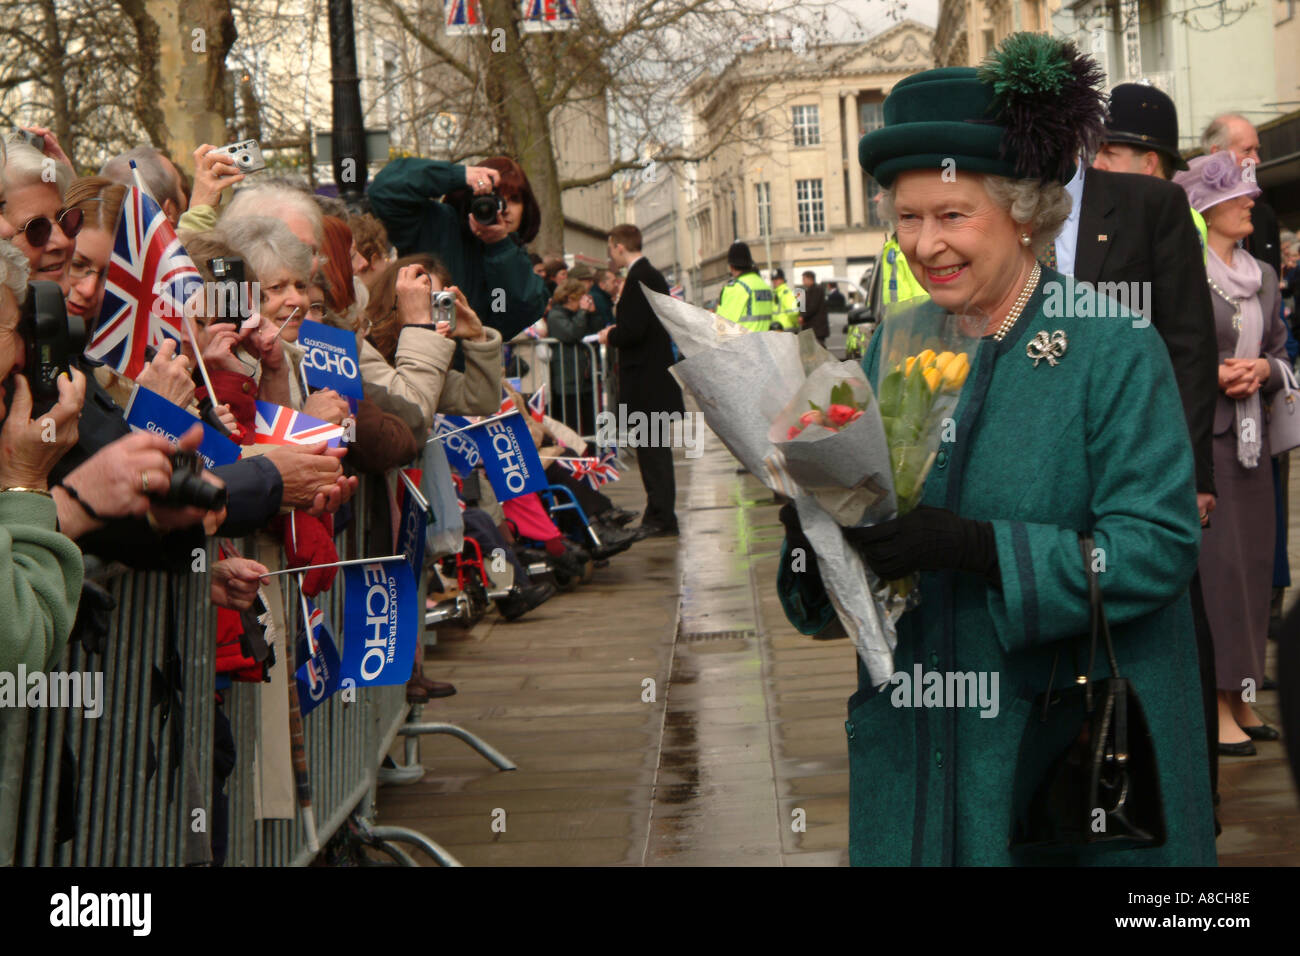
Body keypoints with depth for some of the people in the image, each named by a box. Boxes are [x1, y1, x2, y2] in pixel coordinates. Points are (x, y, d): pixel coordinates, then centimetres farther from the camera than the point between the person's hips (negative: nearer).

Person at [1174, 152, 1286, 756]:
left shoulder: (1262, 276, 14)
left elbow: (1281, 350, 20)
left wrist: (1262, 369, -1)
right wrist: (1211, 375, -16)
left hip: (1250, 434, 7)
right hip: (1197, 433, -7)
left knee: (1251, 560, 8)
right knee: (1211, 562, -8)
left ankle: (1239, 696, 16)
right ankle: (1213, 705, -2)